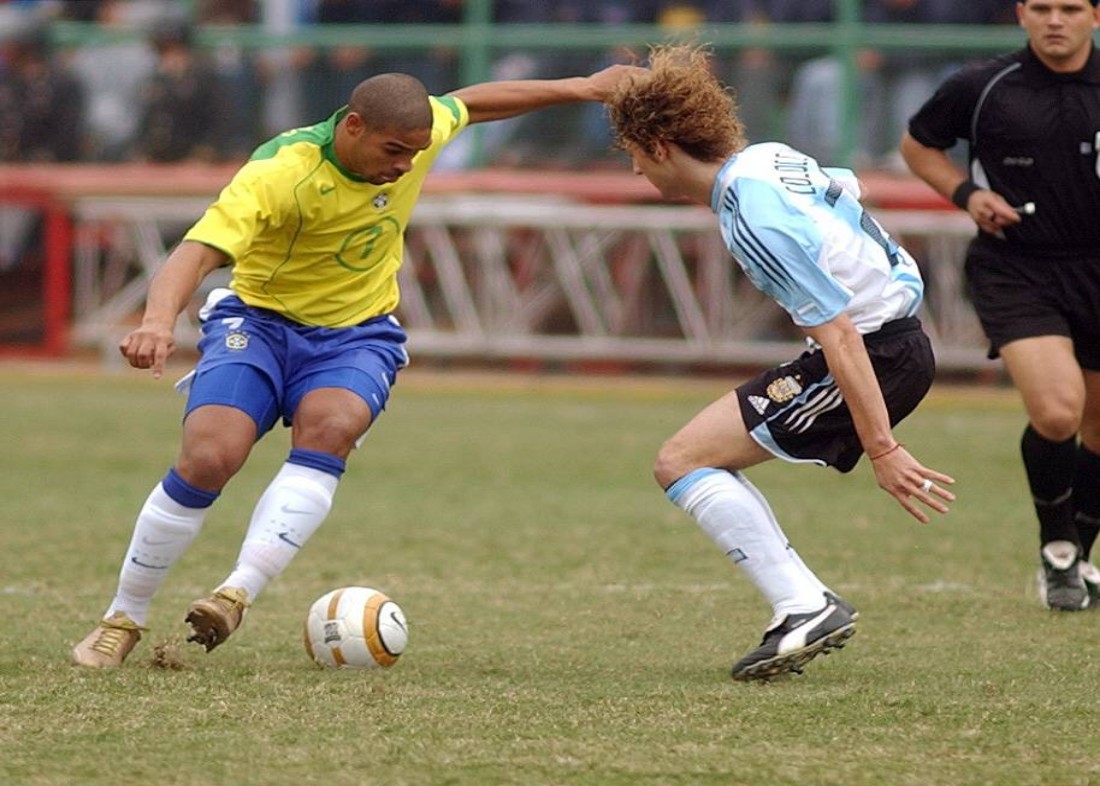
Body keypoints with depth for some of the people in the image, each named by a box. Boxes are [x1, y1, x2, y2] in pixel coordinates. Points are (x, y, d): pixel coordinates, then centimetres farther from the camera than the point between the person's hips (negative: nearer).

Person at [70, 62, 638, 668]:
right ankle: (122, 622, -5)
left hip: (357, 334, 4)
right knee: (208, 459, -24)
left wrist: (580, 89, 21)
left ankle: (237, 594, -39)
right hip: (259, 322, -3)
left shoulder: (416, 132, -10)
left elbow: (474, 102, 13)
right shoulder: (278, 174, -28)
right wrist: (159, 320, -59)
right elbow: (198, 252, -40)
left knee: (330, 428, -30)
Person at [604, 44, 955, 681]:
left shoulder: (754, 220, -24)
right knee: (704, 464, 14)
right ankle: (811, 604, 10)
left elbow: (837, 332, -26)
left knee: (681, 462, -10)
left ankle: (804, 607, -14)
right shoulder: (770, 157, 4)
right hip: (898, 336, 10)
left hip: (877, 355, -10)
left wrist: (881, 447, -25)